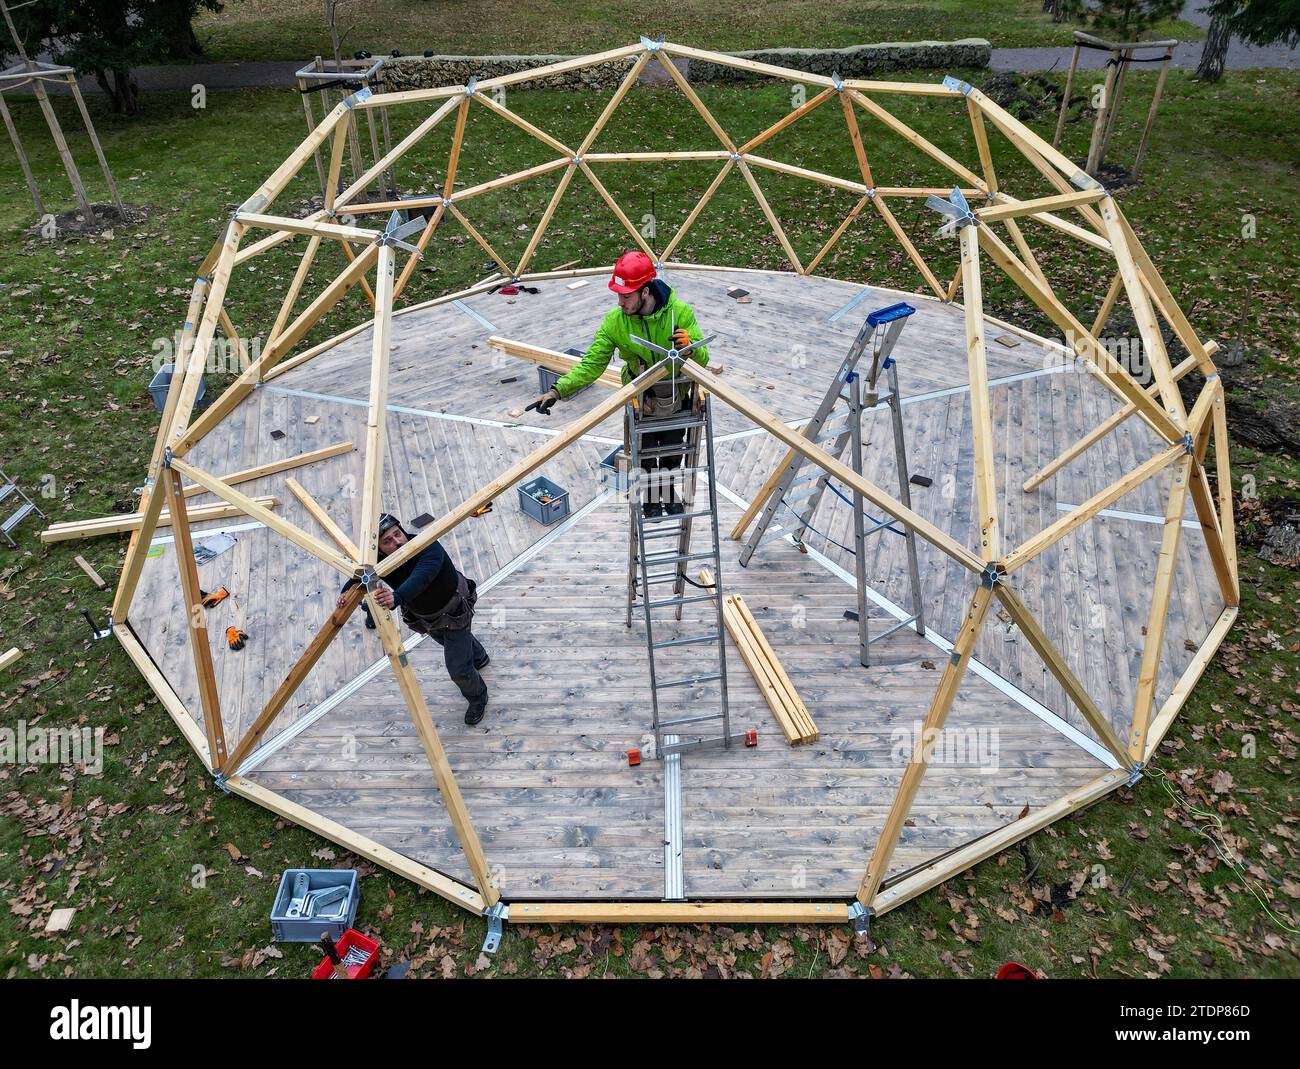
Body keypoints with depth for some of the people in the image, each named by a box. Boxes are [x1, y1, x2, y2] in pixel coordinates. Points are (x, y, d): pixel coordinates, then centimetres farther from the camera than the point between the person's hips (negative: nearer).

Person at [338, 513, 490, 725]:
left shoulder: (428, 547, -40)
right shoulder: (379, 561, -25)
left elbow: (420, 578, -57)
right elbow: (359, 578, -16)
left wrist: (397, 598, -74)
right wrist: (347, 591, -40)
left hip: (454, 610, -6)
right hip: (423, 618, 6)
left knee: (458, 669, -3)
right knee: (451, 642, 34)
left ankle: (478, 698, 32)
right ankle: (479, 657, 70)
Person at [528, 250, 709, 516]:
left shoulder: (680, 312, -23)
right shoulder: (615, 321, -22)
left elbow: (702, 358, -20)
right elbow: (591, 364, -21)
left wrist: (690, 345, -44)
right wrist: (557, 390, -33)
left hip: (676, 398, 1)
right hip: (640, 401, 0)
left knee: (673, 453, 19)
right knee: (645, 454, 14)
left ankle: (669, 490, 50)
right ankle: (650, 494, 45)